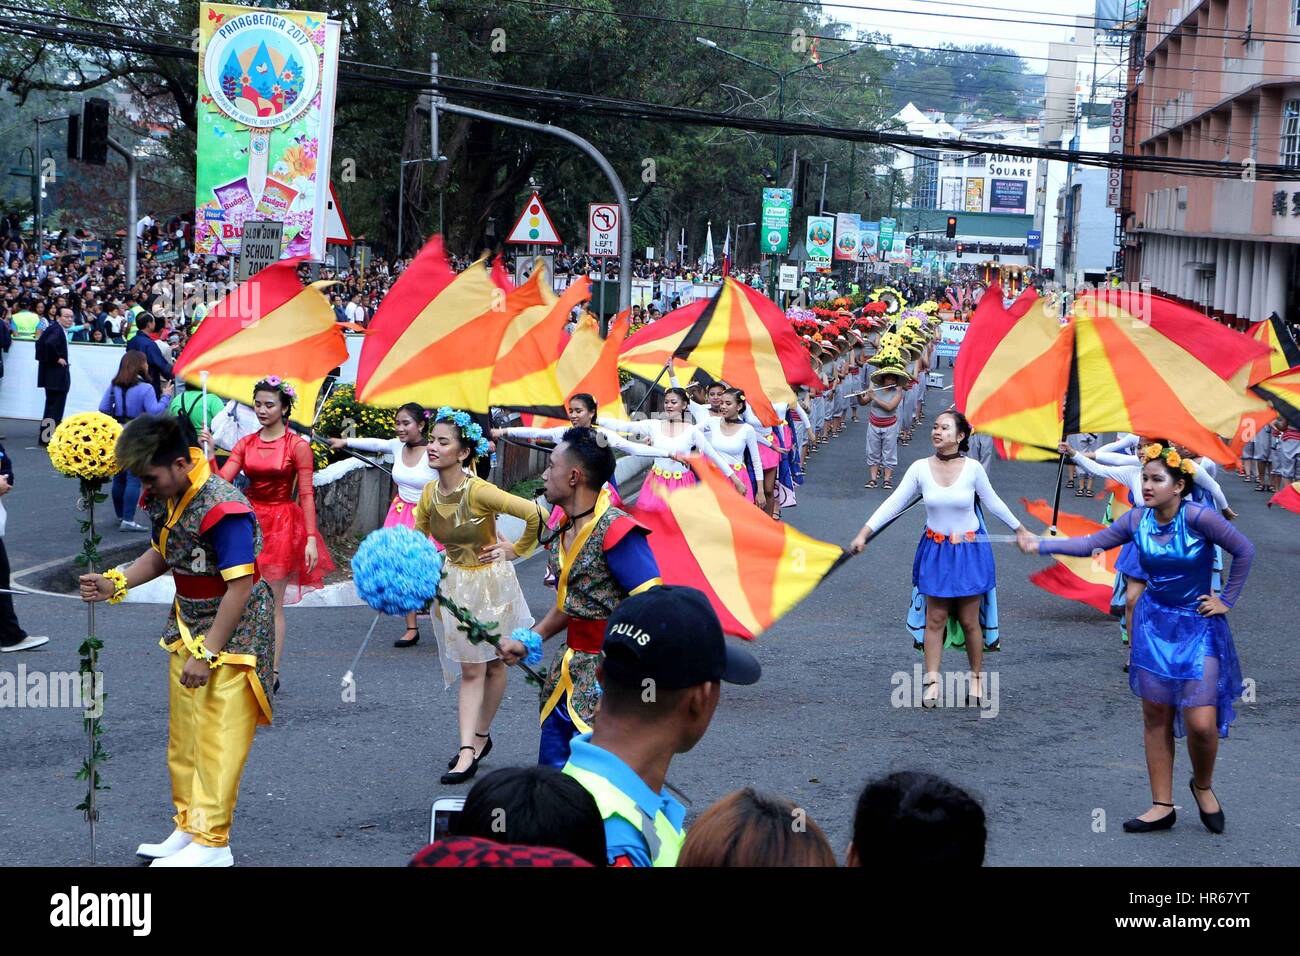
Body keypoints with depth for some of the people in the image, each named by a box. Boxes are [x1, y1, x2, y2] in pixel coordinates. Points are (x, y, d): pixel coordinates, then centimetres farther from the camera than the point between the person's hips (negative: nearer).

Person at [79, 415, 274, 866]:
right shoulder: (166, 497, 1)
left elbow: (240, 586, -26)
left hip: (231, 637, -9)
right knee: (183, 739, 14)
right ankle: (189, 829, 25)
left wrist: (207, 654, -23)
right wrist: (115, 583, 0)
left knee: (217, 741, -6)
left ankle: (212, 844, 1)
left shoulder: (221, 508, -26)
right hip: (188, 628, 9)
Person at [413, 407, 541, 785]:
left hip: (490, 581, -5)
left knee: (490, 665, 12)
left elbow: (535, 514, -27)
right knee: (469, 670, 5)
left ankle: (480, 736, 27)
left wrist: (516, 550, -13)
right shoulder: (429, 494, -6)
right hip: (455, 582, 5)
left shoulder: (479, 492, -26)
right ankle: (469, 748, 3)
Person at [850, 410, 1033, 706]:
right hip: (935, 549, 1)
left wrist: (1020, 529, 15)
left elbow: (992, 502, 6)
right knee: (935, 619, 2)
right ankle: (932, 682, 8)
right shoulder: (920, 468, -7)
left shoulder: (973, 468, -10)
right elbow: (894, 503, -4)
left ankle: (976, 677, 22)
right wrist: (864, 533, -9)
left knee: (969, 620, 4)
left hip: (970, 550, -1)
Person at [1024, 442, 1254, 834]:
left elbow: (1244, 551, -14)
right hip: (1154, 624, 5)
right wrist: (1041, 544, -1)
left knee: (1201, 723, -10)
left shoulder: (1197, 517, -20)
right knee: (1156, 716, 6)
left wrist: (1227, 601, -8)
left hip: (1197, 627, -5)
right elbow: (1092, 543, 5)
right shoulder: (1137, 519, -4)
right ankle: (1162, 806, 16)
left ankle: (1203, 786, 21)